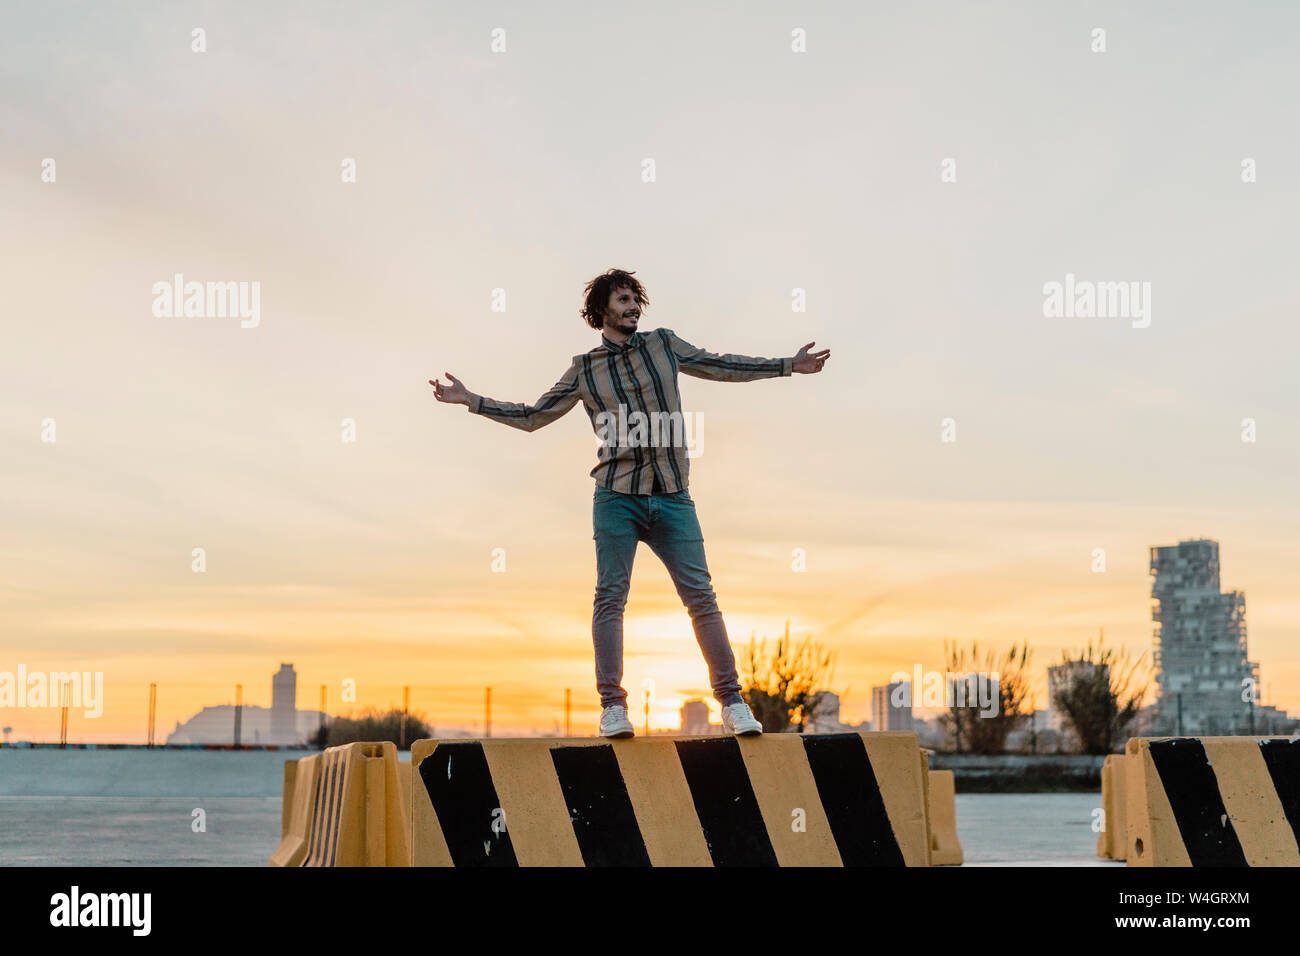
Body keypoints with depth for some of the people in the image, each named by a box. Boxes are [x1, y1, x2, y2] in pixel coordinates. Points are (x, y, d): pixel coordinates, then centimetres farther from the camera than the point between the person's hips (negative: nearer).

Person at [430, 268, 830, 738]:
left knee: (701, 597, -1)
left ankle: (732, 702, 4)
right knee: (610, 598, -4)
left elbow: (720, 365, 23)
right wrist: (470, 400, 6)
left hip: (672, 497, 1)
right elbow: (532, 416, 13)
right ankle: (613, 707, 1)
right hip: (617, 497, -1)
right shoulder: (583, 370, 7)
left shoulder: (663, 344, 12)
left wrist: (787, 365, 24)